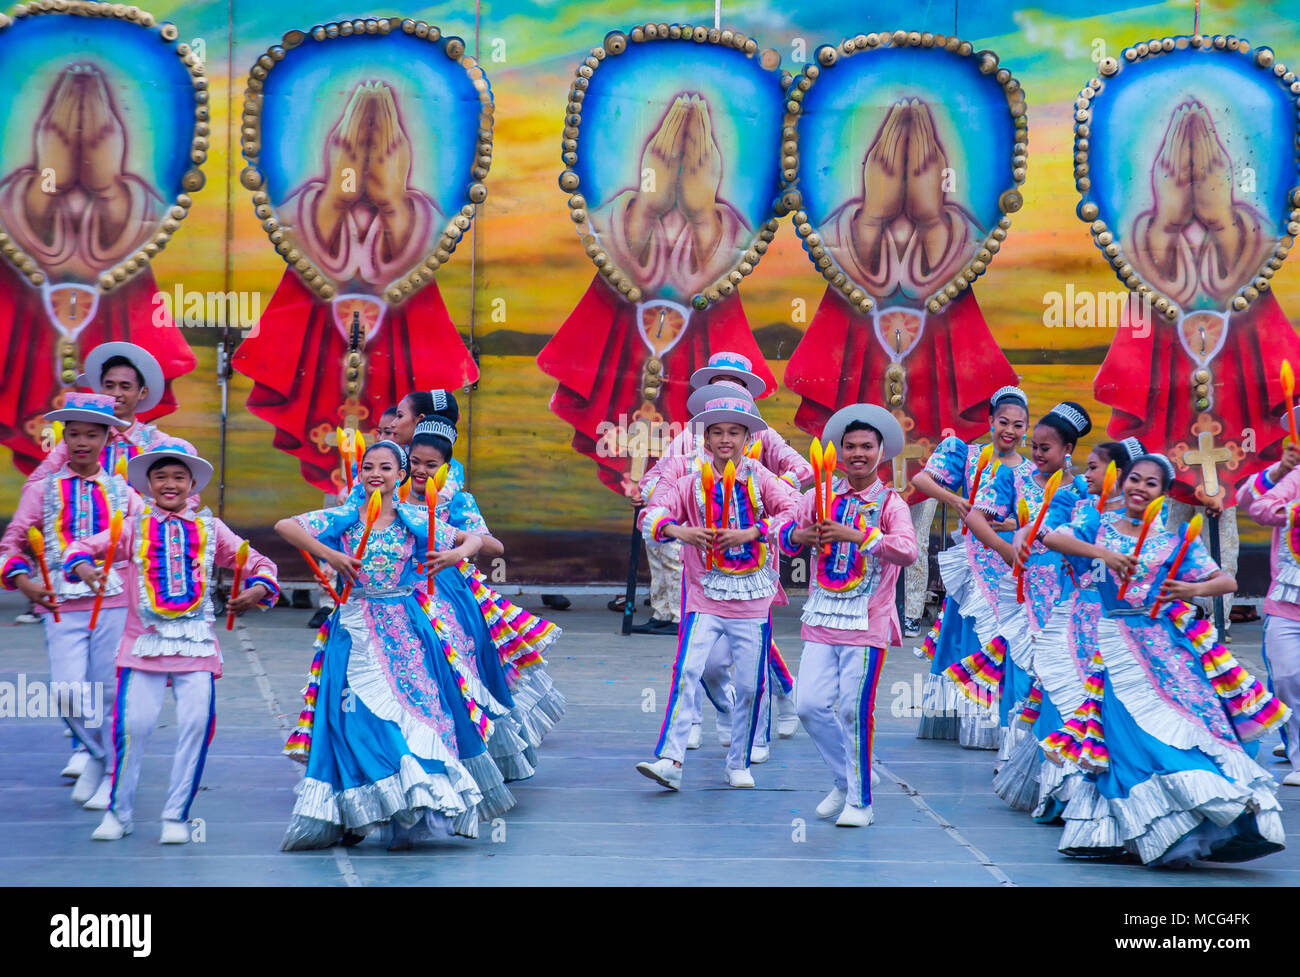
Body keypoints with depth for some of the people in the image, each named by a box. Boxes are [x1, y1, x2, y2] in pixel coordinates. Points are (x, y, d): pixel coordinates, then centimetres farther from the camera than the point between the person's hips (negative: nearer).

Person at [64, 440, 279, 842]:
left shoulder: (210, 529, 12)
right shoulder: (134, 527, 9)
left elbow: (258, 564, 14)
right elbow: (84, 547, 5)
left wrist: (256, 590, -7)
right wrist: (82, 566, -17)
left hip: (197, 644, 1)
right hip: (145, 640, -1)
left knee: (197, 724, -7)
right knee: (134, 723, -6)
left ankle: (176, 816, 8)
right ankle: (119, 813, 13)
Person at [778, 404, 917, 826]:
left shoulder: (890, 504, -3)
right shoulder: (822, 496, 8)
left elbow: (907, 551, -20)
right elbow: (786, 535, 15)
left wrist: (855, 534, -31)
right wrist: (800, 535, -9)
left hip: (866, 622, -4)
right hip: (822, 617, 4)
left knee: (855, 711, -6)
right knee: (811, 705, -2)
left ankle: (860, 801, 7)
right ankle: (844, 781, 20)